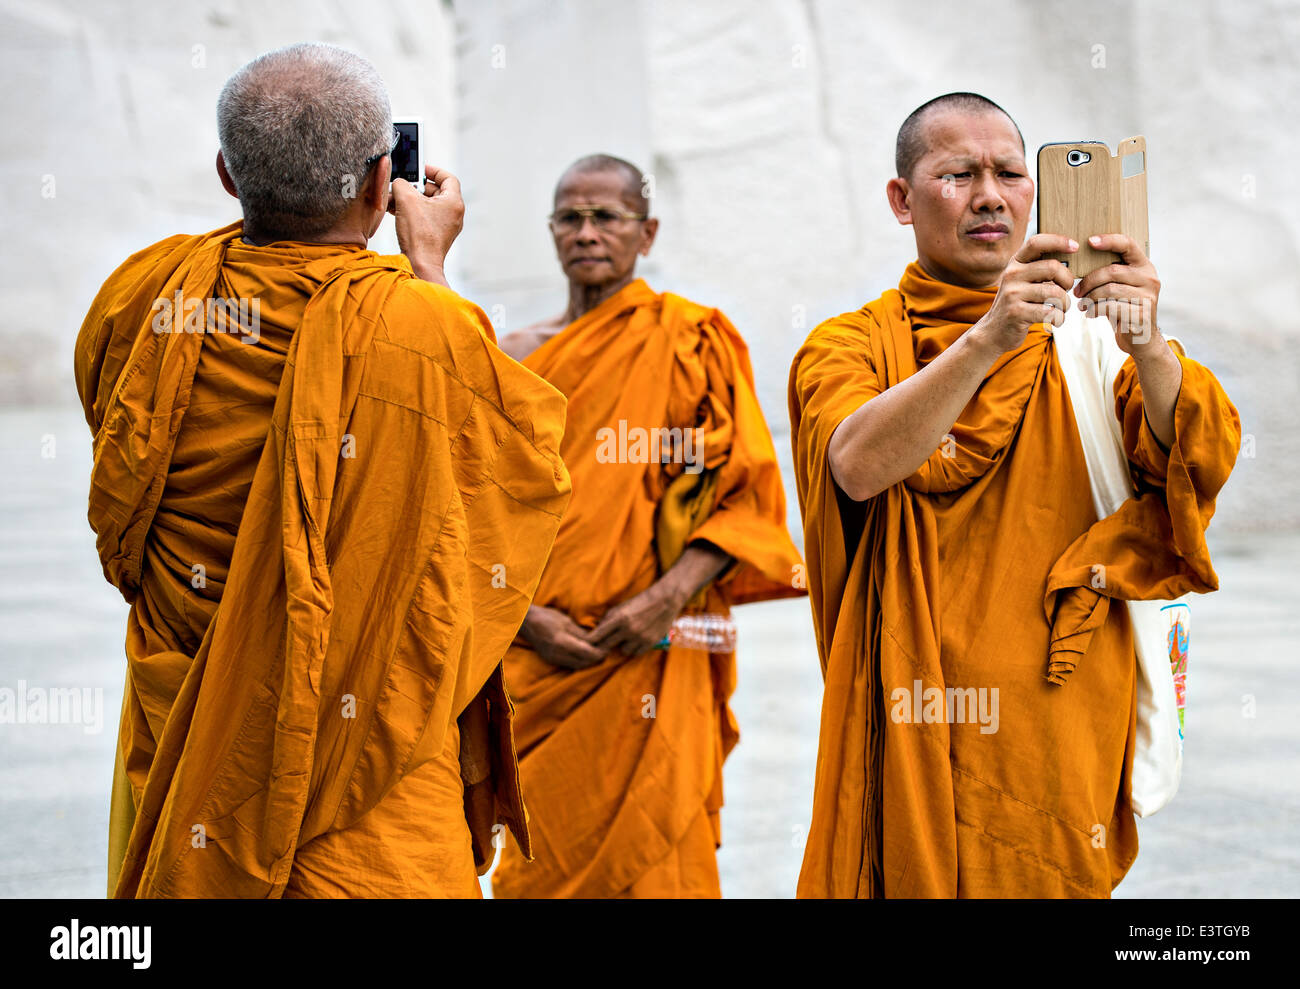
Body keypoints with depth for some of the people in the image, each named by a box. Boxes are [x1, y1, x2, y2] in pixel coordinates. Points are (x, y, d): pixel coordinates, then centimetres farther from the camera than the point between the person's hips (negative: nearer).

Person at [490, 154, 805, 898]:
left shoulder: (692, 342, 3)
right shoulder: (518, 358, 12)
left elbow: (749, 494, -2)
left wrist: (667, 597, -15)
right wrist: (524, 614, -7)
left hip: (651, 663, -3)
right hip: (537, 660, 3)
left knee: (647, 861, -7)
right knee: (537, 863, 3)